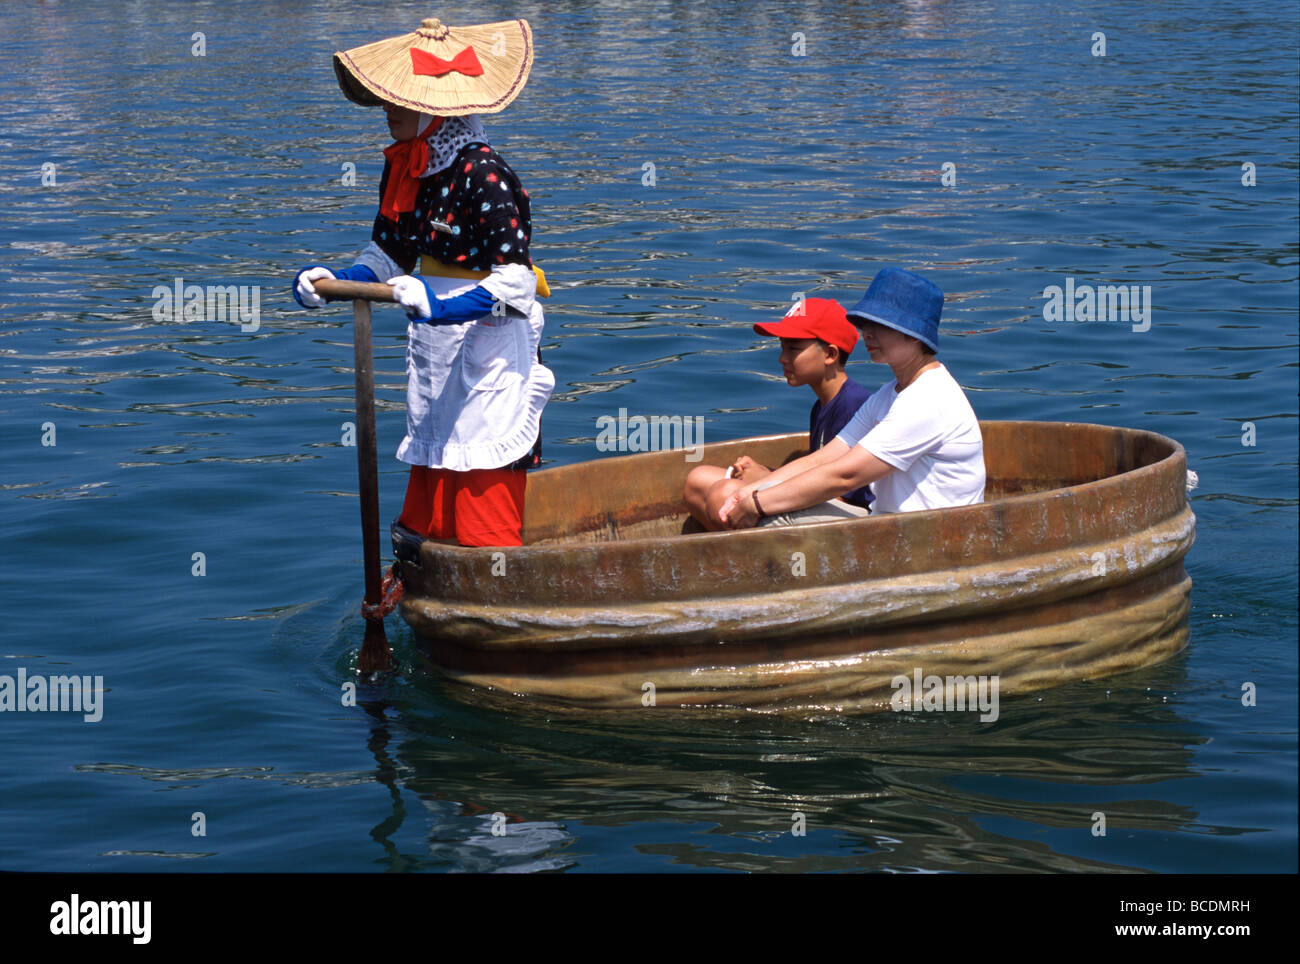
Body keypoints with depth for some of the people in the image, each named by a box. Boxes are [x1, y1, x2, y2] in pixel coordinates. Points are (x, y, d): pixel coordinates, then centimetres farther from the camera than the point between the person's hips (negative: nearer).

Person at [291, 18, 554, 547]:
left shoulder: (484, 175, -20)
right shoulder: (403, 169, 5)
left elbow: (515, 285, -24)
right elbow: (387, 257, 15)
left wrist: (442, 305, -36)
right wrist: (335, 281, -3)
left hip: (490, 349, -8)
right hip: (434, 351, 8)